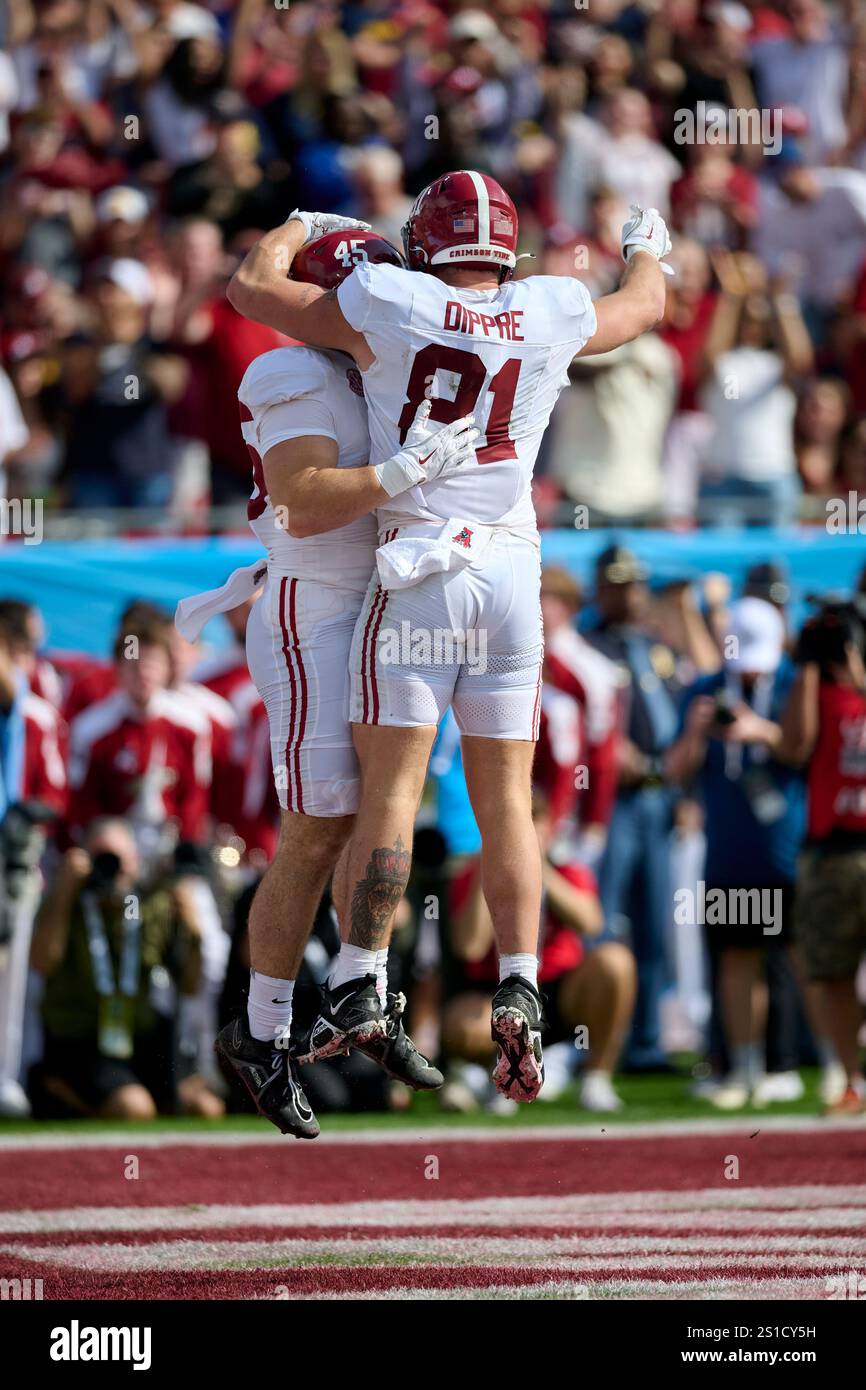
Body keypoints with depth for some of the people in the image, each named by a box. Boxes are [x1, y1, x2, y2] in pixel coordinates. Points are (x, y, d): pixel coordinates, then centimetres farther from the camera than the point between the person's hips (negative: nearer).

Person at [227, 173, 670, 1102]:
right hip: (514, 570, 3)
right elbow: (643, 309, 26)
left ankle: (358, 981, -7)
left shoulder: (392, 306, -5)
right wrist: (647, 249, 48)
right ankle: (518, 986, -6)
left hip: (419, 566, -3)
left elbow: (252, 287, 6)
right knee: (505, 799, 6)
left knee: (391, 783, -2)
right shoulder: (551, 317, 4)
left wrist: (299, 226, 25)